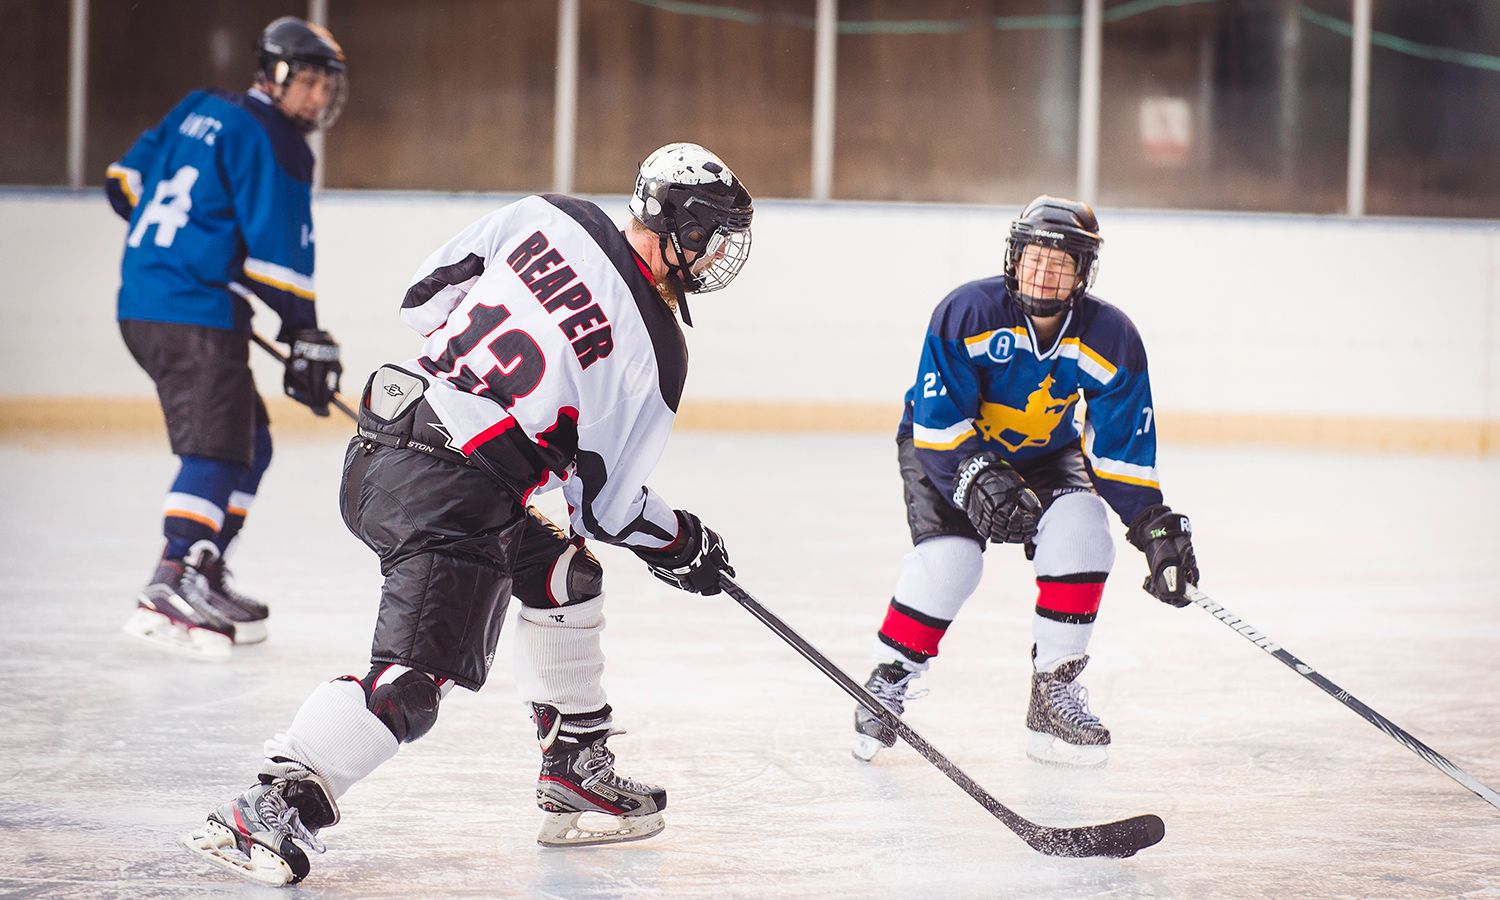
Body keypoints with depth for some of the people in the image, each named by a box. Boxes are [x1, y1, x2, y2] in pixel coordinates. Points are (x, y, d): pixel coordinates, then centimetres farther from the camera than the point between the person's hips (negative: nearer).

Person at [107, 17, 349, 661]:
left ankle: (204, 576, 17)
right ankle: (170, 591, -27)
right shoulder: (270, 143, -10)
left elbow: (128, 179, 24)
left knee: (249, 444, 17)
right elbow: (276, 248, -14)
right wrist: (307, 335, -9)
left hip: (142, 301, 10)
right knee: (217, 450, -16)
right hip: (194, 312, -10)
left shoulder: (201, 111, 16)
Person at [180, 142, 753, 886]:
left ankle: (577, 773, 32)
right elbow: (605, 502, 1)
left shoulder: (550, 216, 6)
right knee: (412, 679, -12)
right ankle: (271, 807, -24)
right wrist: (684, 546, 18)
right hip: (450, 495, -9)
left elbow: (424, 298, 15)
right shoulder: (654, 351, -7)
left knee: (562, 572, 24)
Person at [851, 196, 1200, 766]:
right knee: (950, 556, -25)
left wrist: (1156, 527, -19)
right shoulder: (967, 313, -26)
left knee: (1082, 533, -23)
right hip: (943, 445, -3)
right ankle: (889, 678, -4)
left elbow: (1123, 449, -12)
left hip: (1045, 454, 3)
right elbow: (937, 421, -26)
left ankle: (1055, 688, -9)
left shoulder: (1110, 339, -17)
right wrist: (975, 478, -39)